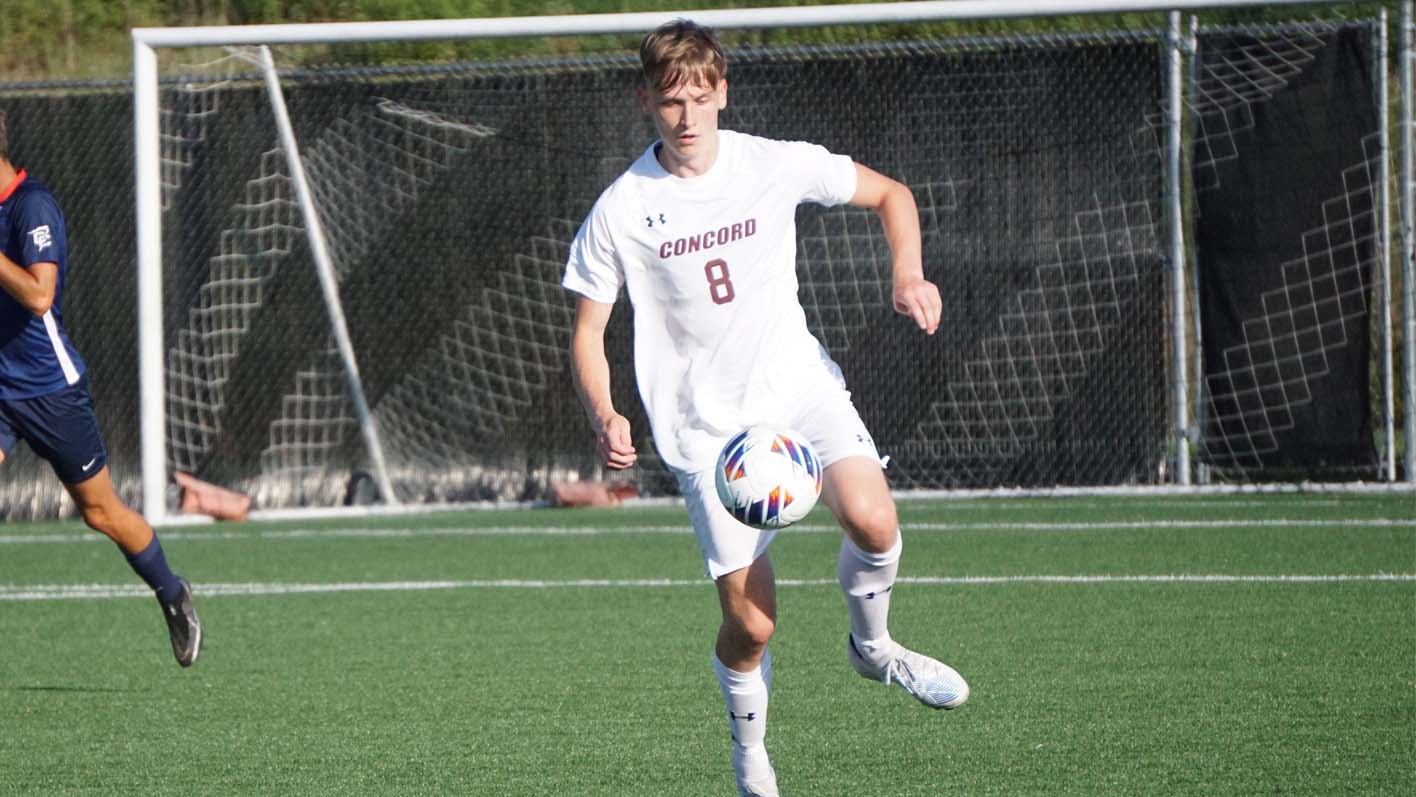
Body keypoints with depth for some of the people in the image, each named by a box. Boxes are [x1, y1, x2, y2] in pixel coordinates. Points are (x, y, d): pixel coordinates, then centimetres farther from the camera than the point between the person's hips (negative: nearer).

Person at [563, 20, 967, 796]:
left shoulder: (775, 166, -3)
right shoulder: (620, 210, -6)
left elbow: (889, 193, 12)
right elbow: (588, 332, 1)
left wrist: (908, 273, -7)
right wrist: (604, 417, -17)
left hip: (797, 384, 1)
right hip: (704, 425, -1)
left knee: (872, 521, -27)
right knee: (750, 622, -9)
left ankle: (871, 644, 5)